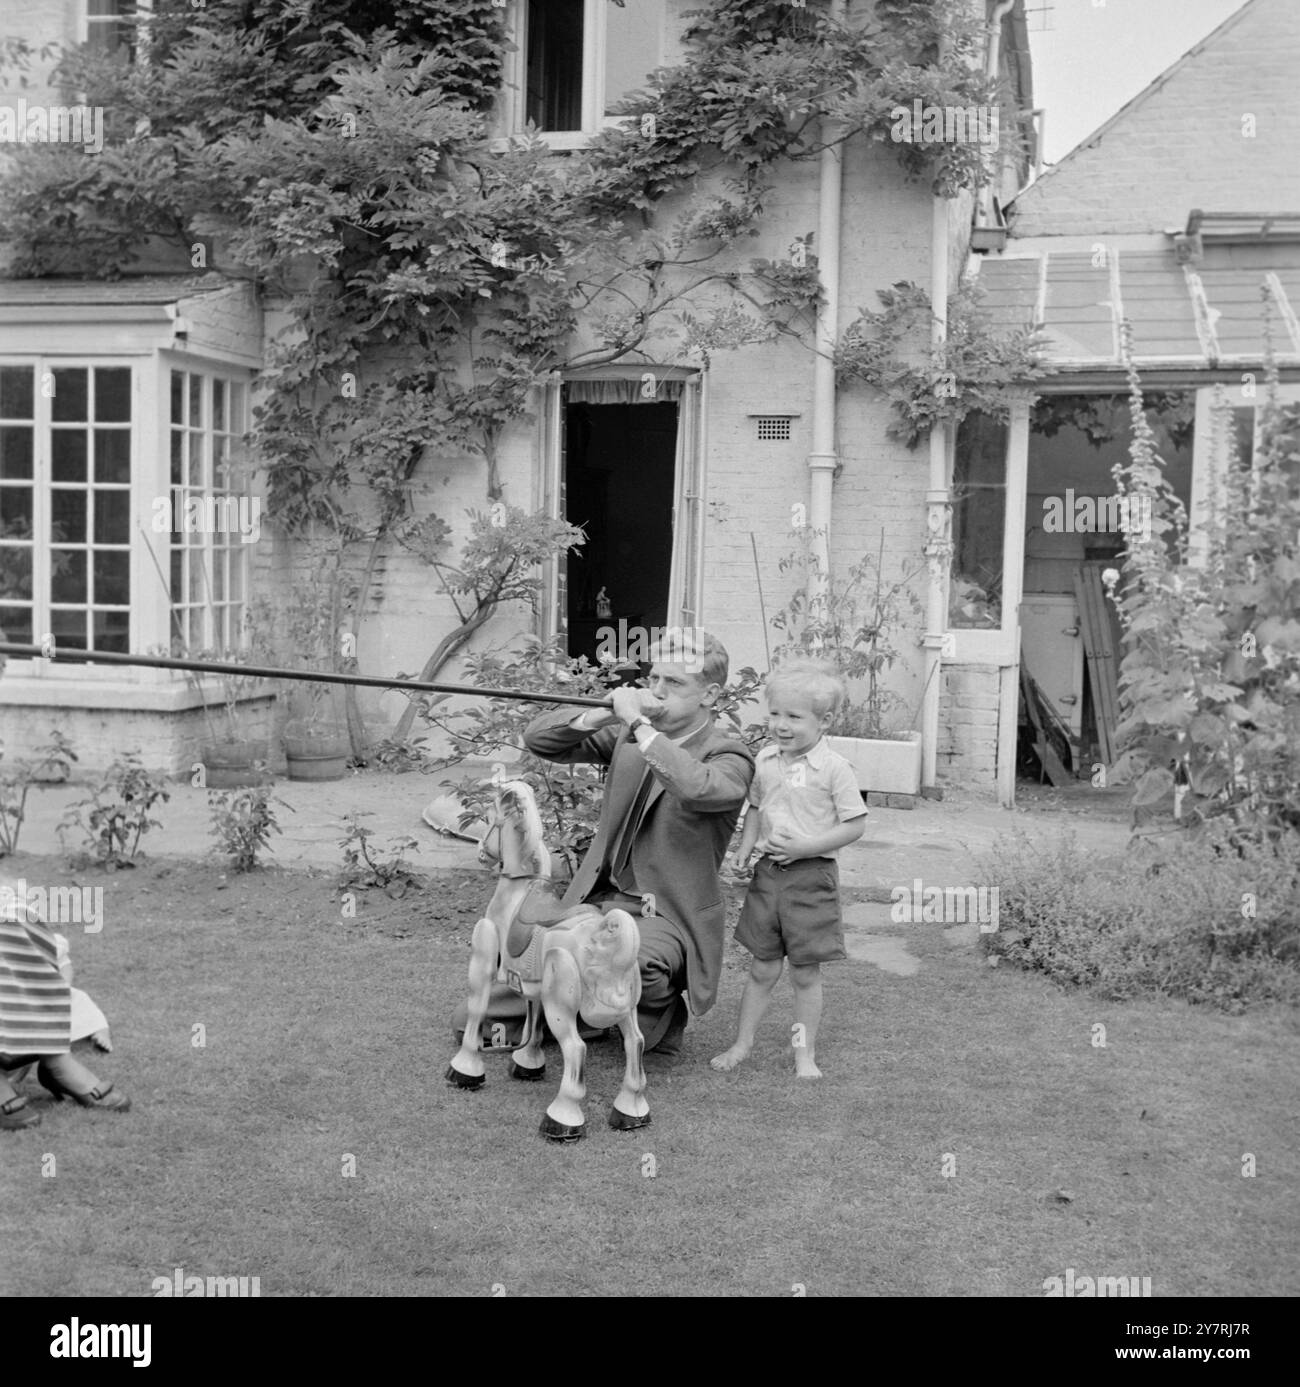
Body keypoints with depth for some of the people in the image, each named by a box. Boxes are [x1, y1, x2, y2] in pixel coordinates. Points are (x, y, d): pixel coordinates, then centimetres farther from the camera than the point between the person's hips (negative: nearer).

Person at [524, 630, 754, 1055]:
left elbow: (698, 789, -34)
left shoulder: (729, 756, -9)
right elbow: (538, 739, 5)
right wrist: (604, 714, -11)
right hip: (599, 900, 6)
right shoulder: (626, 736, 9)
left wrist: (640, 725, -27)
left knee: (635, 963, -36)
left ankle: (663, 1010, 0)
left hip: (667, 917, -6)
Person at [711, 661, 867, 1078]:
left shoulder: (834, 769, -12)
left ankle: (805, 1053, 19)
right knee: (763, 968, 12)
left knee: (805, 972, 5)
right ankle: (741, 1044, 24)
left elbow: (855, 825, -11)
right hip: (768, 872, 4)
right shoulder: (765, 761, 4)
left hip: (811, 876, -4)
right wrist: (746, 845, 1)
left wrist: (805, 847, -18)